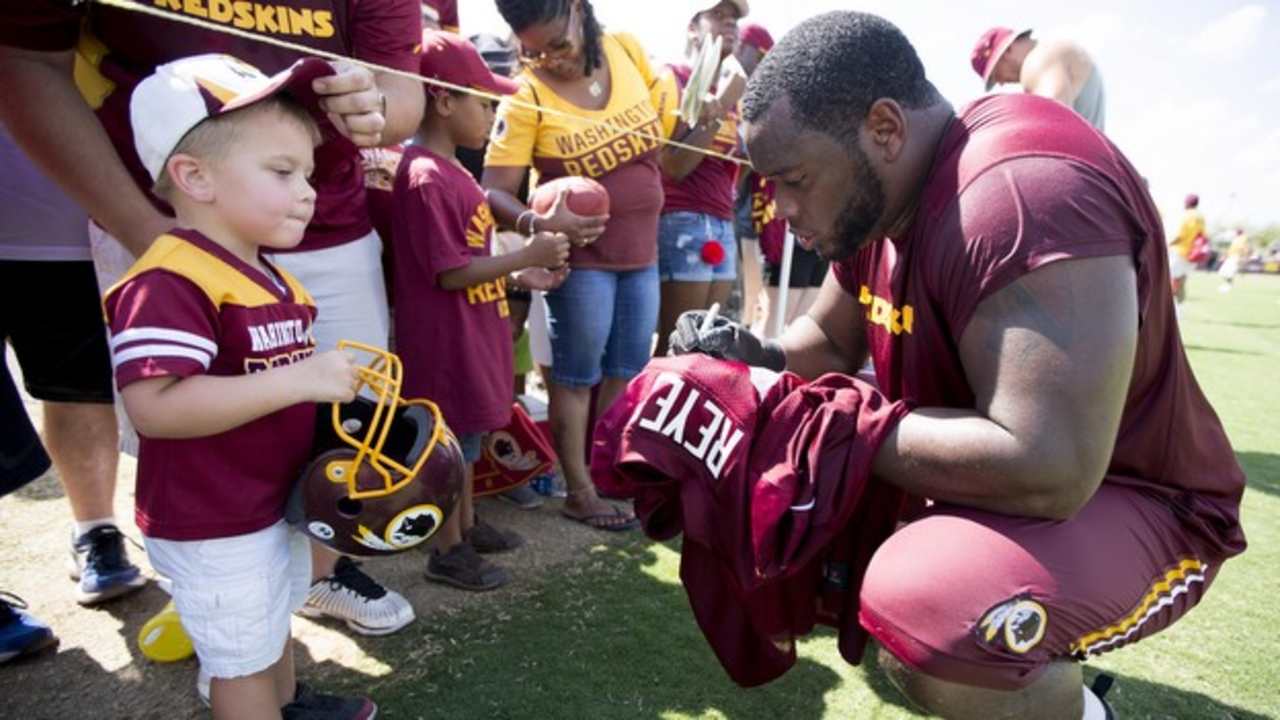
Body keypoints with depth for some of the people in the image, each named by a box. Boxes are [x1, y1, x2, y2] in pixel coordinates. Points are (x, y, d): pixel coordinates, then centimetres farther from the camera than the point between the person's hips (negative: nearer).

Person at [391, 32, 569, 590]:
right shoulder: (425, 178, -21)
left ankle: (466, 524, 37)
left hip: (471, 330, 10)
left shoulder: (451, 170, 10)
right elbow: (450, 273, -23)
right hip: (445, 339, -10)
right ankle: (448, 551, 21)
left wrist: (520, 274, 7)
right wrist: (527, 256, -18)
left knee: (468, 434, 20)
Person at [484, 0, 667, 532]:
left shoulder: (627, 50, -1)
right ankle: (579, 490, 20)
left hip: (642, 251, 6)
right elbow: (493, 191, -20)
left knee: (627, 370, 14)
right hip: (582, 256, -5)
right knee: (578, 374, 4)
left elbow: (666, 125, 17)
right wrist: (537, 222, -37)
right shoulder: (526, 96, -16)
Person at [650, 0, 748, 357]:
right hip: (682, 222, -7)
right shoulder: (671, 78, 0)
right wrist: (718, 112, -13)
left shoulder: (731, 89, 20)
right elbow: (673, 166, -10)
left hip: (723, 224, 7)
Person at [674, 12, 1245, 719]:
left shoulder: (1022, 194, -30)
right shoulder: (871, 196, 0)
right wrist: (758, 358, -9)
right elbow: (830, 343, 13)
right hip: (984, 475, 9)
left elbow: (1045, 470, -36)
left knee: (915, 617, -36)